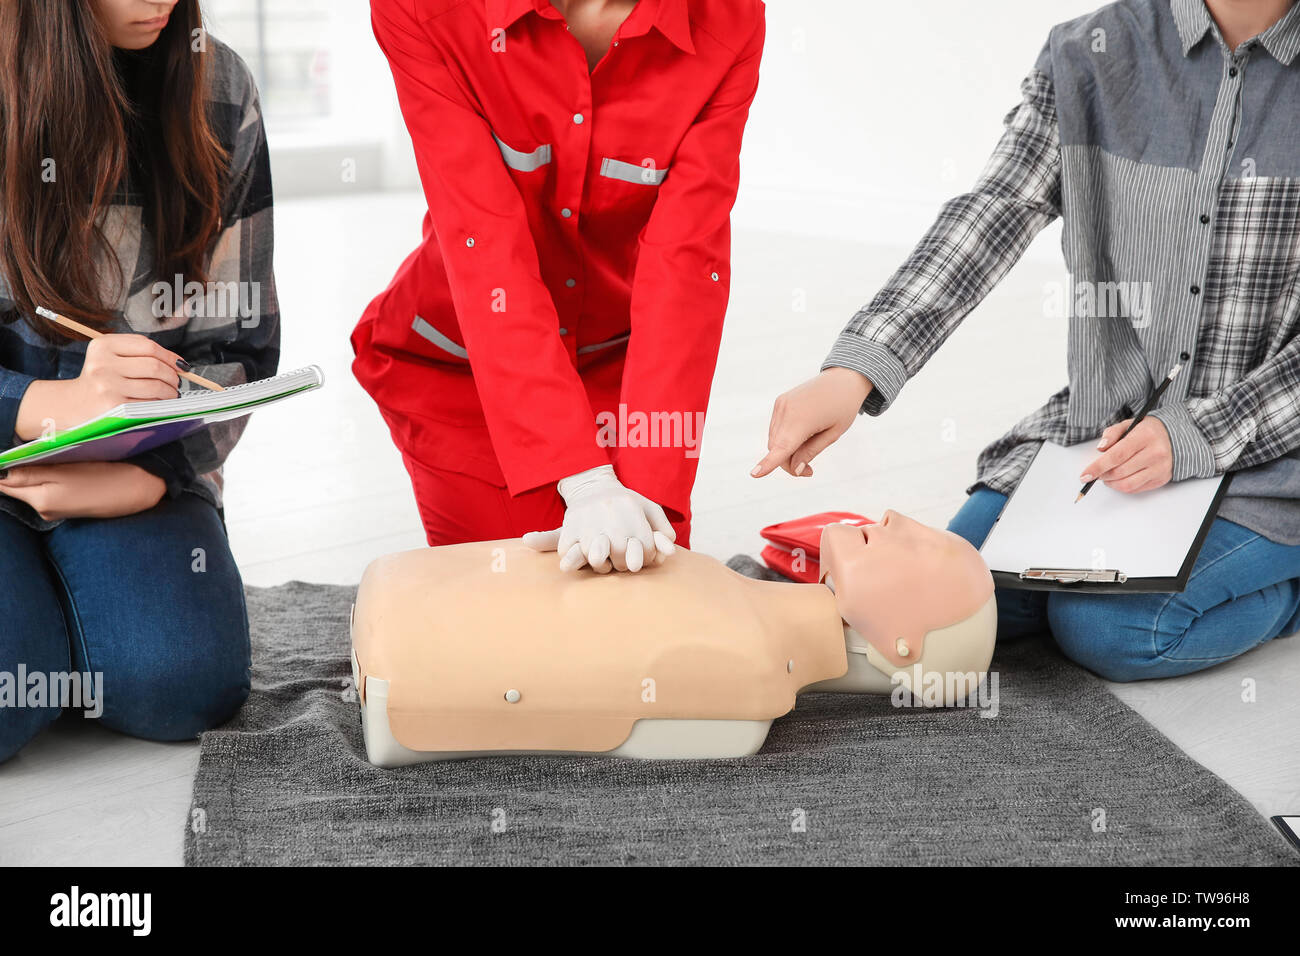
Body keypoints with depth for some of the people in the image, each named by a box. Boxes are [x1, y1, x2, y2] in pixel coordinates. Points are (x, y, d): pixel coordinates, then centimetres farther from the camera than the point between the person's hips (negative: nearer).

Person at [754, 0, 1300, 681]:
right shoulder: (1087, 57, -1)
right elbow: (991, 216, -15)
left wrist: (1195, 438, -21)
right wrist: (853, 373, -29)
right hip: (1100, 421, 4)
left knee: (1110, 629, -24)